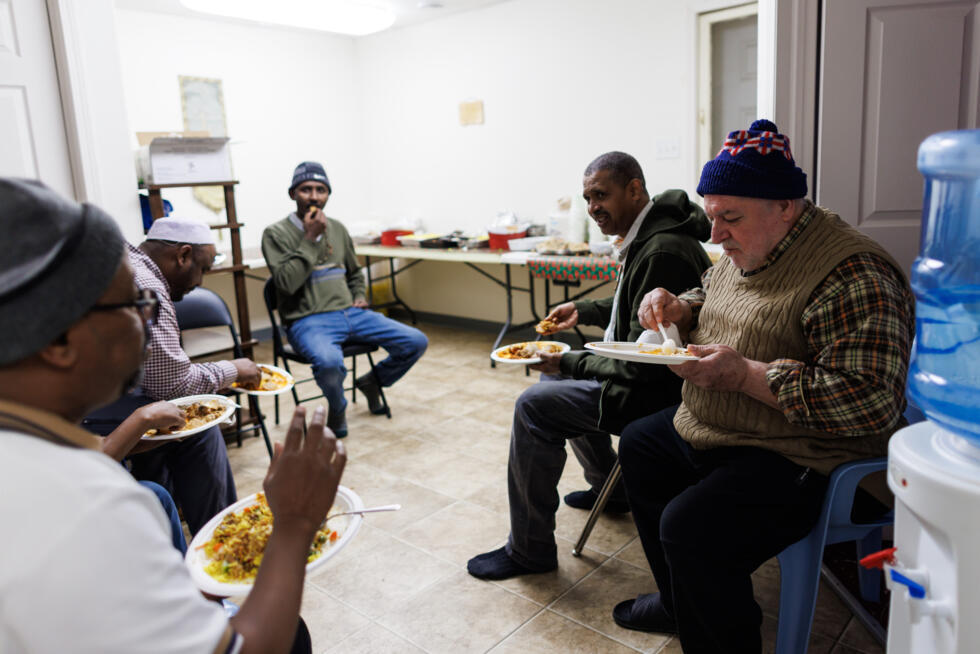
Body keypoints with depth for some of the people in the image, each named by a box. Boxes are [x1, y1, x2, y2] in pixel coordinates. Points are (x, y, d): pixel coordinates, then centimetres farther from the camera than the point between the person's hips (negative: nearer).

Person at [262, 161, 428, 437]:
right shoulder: (276, 234, -2)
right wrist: (310, 238, -14)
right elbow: (287, 282, -15)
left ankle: (371, 381, 21)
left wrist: (359, 298, 9)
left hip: (350, 313, 6)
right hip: (308, 320, -6)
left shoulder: (337, 228, 16)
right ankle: (337, 408, -2)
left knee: (416, 342, -8)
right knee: (329, 363, -40)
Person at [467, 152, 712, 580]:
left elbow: (641, 365, -27)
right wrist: (584, 311, 10)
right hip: (647, 373, 11)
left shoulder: (663, 253, -27)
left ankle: (530, 550, -4)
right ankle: (608, 488, 32)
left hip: (657, 391, -11)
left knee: (535, 406, -17)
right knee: (556, 378, 23)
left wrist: (568, 362, -19)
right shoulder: (647, 235, 6)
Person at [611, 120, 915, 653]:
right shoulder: (745, 251, 6)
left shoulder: (852, 276, -25)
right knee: (638, 445, 21)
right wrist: (677, 308, -1)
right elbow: (709, 298, 23)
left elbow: (871, 401, -31)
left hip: (799, 462, -10)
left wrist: (744, 375, -31)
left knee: (690, 527, -28)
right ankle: (680, 604, 33)